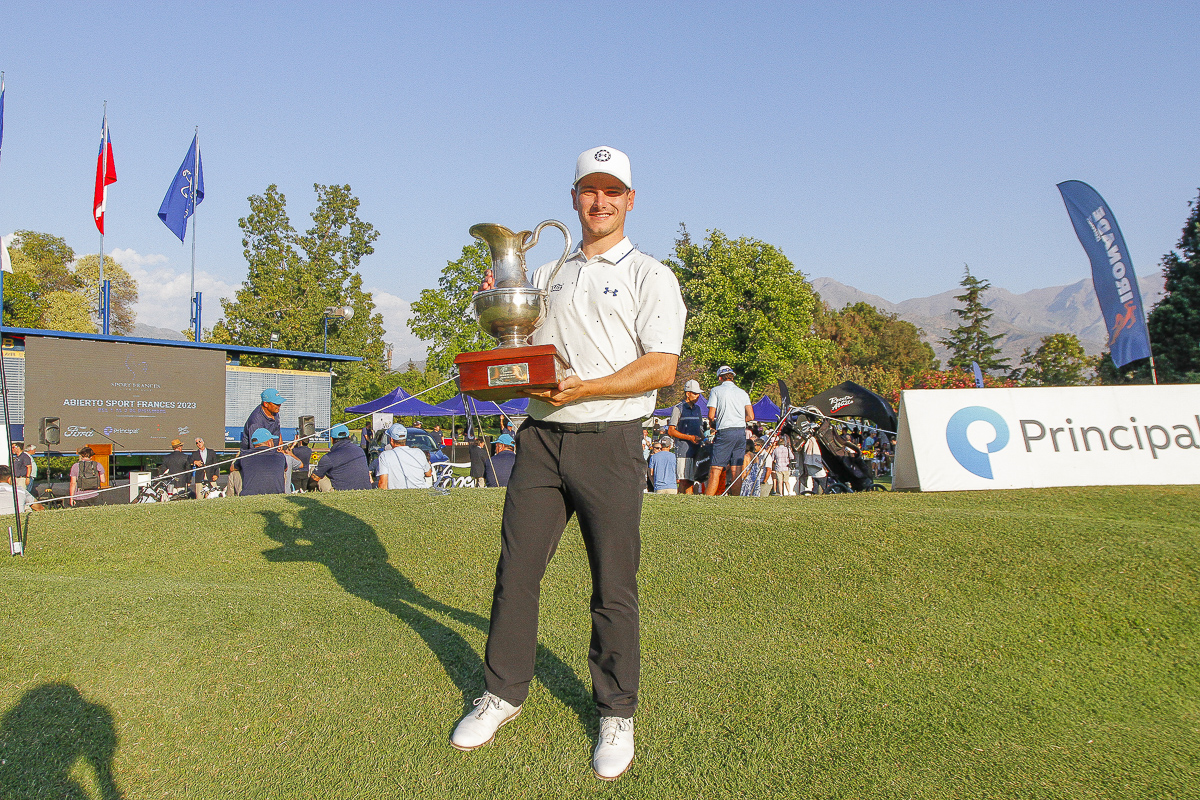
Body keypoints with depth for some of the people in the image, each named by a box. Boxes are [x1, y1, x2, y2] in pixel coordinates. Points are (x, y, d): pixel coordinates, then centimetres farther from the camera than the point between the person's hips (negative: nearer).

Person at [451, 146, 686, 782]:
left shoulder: (649, 276, 4)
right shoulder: (547, 275, 19)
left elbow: (662, 368, -7)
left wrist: (585, 388, -18)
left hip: (609, 442, -4)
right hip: (541, 437, 4)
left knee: (614, 586, 2)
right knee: (516, 569, 6)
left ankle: (617, 713, 17)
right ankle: (503, 694, 23)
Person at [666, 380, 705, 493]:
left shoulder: (697, 408, 19)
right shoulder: (678, 408, -2)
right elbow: (671, 431, -5)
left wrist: (703, 438, 10)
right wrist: (689, 437, -12)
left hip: (696, 448, 6)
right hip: (683, 449, -6)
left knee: (691, 480, 4)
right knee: (684, 480, -10)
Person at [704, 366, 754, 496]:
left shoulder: (716, 390, 3)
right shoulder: (743, 393, 15)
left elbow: (711, 415, -4)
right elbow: (751, 417, 8)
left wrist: (714, 424, 17)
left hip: (725, 432, -4)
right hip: (741, 431, 5)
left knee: (715, 470, -6)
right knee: (736, 471, 6)